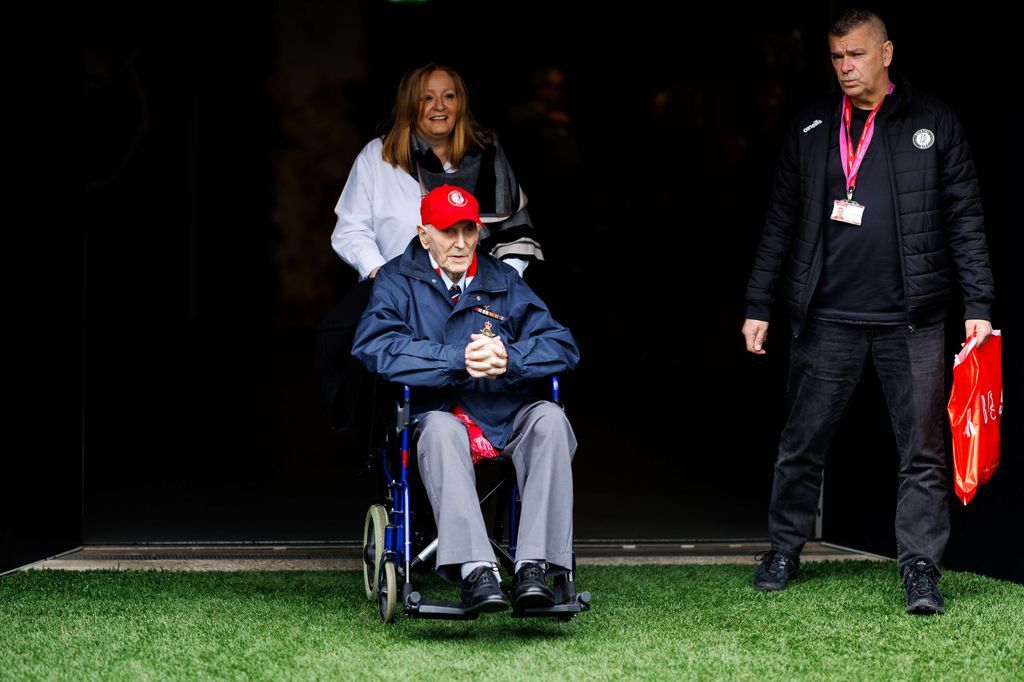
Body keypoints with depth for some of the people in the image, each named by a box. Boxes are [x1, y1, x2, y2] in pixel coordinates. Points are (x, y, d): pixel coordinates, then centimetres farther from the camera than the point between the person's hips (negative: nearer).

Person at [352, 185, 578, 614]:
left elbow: (563, 346, 3)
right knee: (441, 428, -36)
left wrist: (508, 357, -19)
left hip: (507, 417, 3)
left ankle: (534, 567, -35)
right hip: (441, 412, -3)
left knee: (549, 418, -28)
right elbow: (373, 346, -15)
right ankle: (475, 571, -49)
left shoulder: (503, 282, 13)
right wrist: (460, 359, -22)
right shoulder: (398, 282, 6)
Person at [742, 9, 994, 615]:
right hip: (828, 317, 2)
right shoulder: (810, 129, 10)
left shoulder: (932, 122, 4)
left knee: (923, 450, 0)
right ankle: (786, 549, 21)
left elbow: (966, 219, 3)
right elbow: (781, 223, 13)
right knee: (802, 442, 6)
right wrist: (758, 306, 9)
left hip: (911, 317, -2)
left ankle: (921, 566, 7)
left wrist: (979, 305, -4)